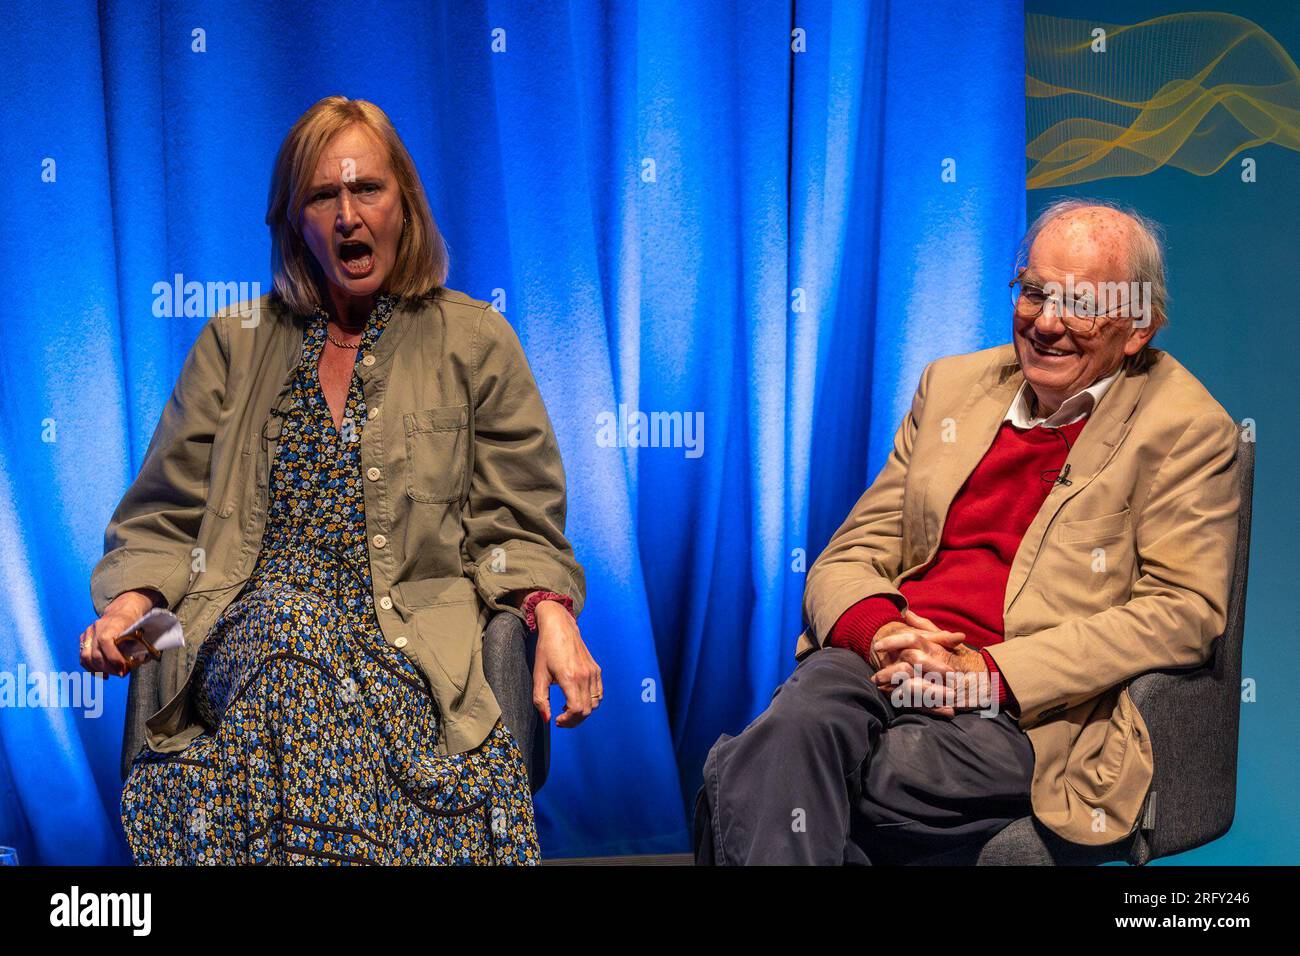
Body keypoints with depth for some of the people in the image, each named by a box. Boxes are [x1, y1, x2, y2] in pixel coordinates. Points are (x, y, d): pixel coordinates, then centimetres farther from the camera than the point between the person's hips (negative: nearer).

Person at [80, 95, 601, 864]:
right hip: (252, 626, 2)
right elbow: (163, 520, 16)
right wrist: (130, 601, -4)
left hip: (417, 636, -1)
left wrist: (552, 615, -11)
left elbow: (517, 529, 9)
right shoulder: (236, 343, 17)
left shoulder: (474, 341, 12)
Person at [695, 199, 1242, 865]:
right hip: (881, 662, 5)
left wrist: (994, 672, -15)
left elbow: (1184, 610, -5)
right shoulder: (953, 384, 17)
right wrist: (878, 630, -10)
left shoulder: (1186, 430, 4)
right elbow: (851, 555, 15)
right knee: (797, 724, -30)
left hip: (1024, 711, -4)